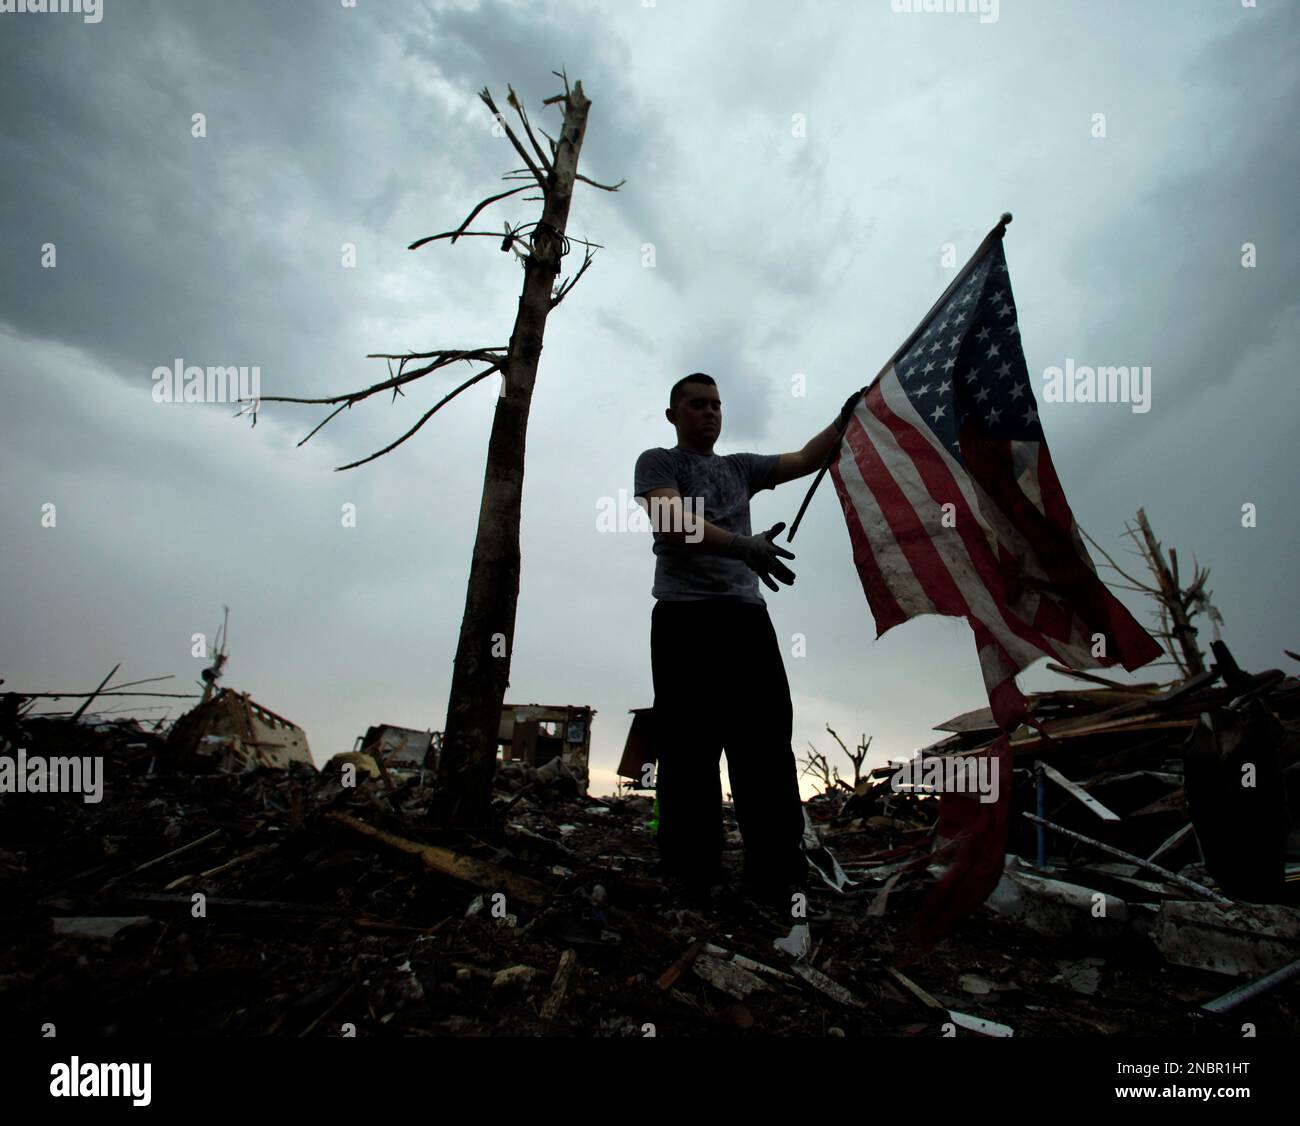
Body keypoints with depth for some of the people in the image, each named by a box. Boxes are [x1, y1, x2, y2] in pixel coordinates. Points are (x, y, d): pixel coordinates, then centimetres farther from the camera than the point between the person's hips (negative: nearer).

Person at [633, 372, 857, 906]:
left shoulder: (740, 467, 26)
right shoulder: (658, 462, 9)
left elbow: (804, 460, 24)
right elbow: (671, 522, -10)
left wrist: (846, 418, 11)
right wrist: (741, 546, -25)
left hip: (747, 616, 5)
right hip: (684, 618, -5)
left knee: (767, 748, -3)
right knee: (690, 752, -6)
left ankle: (775, 879, -1)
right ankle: (691, 882, 0)